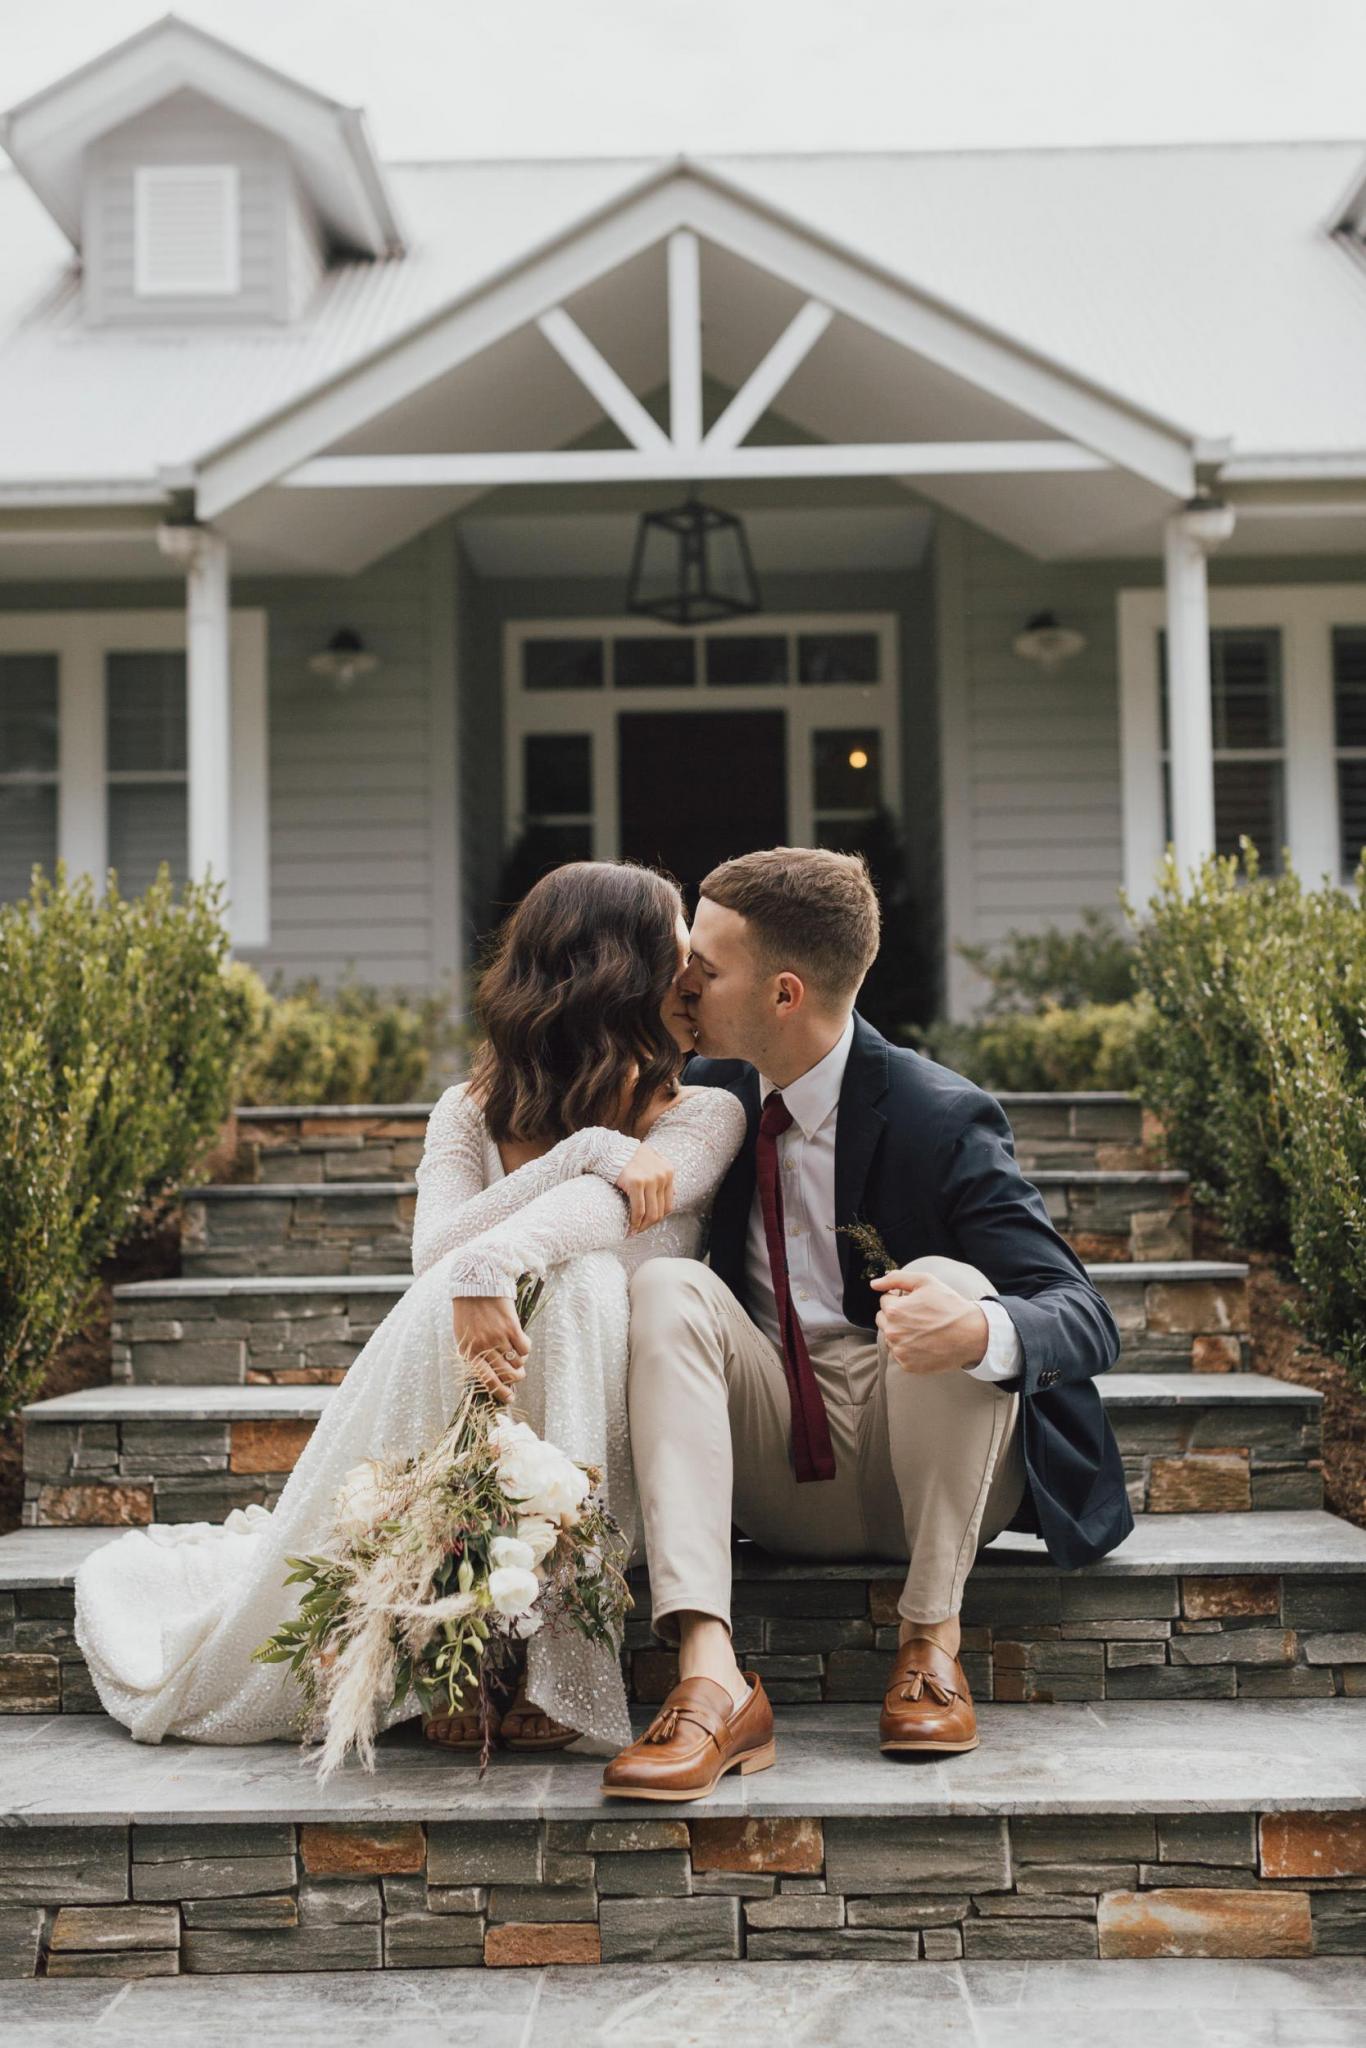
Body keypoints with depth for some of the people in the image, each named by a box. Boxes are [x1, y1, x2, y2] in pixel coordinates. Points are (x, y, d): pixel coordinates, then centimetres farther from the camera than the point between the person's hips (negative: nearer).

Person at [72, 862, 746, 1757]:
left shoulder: (705, 1116, 0)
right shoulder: (472, 1113, 5)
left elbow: (606, 1209, -23)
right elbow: (436, 1253, -16)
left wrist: (487, 1265, -40)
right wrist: (586, 1151, -24)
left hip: (602, 1454, -1)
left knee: (584, 1275, -30)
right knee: (456, 1304, -30)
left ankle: (556, 1661, -30)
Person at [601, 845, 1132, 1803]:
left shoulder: (943, 1120, -14)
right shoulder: (716, 1089, 2)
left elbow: (1087, 1323, -18)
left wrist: (981, 1331, -43)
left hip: (925, 1478, -4)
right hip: (781, 1479, 4)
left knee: (949, 1288, -31)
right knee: (666, 1284, -22)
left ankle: (933, 1639, -15)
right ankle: (711, 1677, -35)